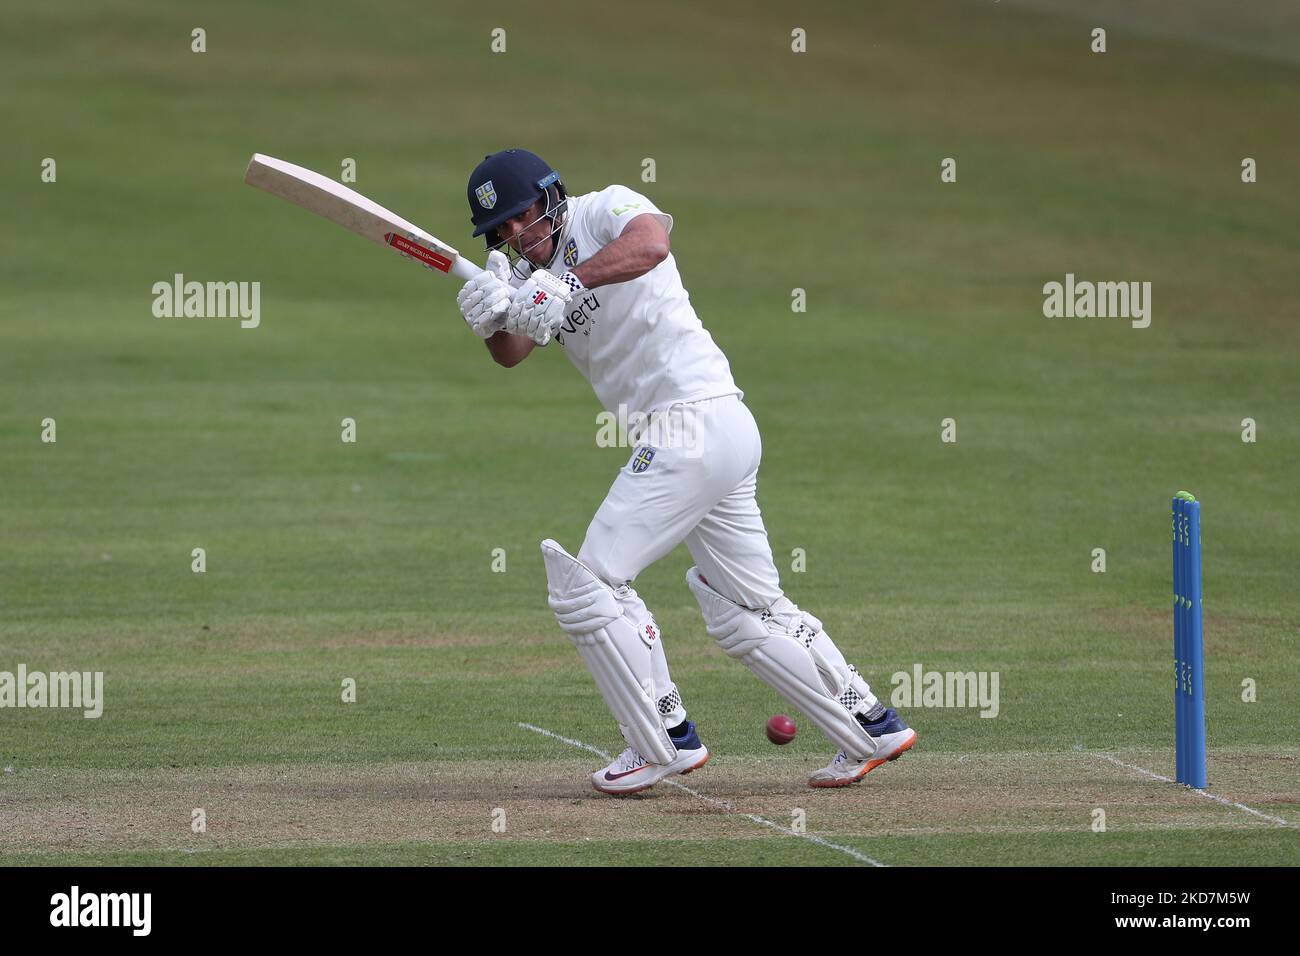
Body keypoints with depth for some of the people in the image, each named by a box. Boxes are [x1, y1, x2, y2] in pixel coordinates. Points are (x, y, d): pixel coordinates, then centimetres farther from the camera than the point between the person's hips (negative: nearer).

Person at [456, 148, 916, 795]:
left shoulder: (605, 211, -7)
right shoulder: (535, 272, 16)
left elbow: (651, 242, -31)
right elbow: (513, 352, -1)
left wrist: (570, 283, -39)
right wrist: (490, 319, -22)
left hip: (693, 424, -10)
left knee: (590, 583, -7)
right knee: (745, 614, 15)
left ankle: (665, 742, -1)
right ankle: (871, 730, 20)